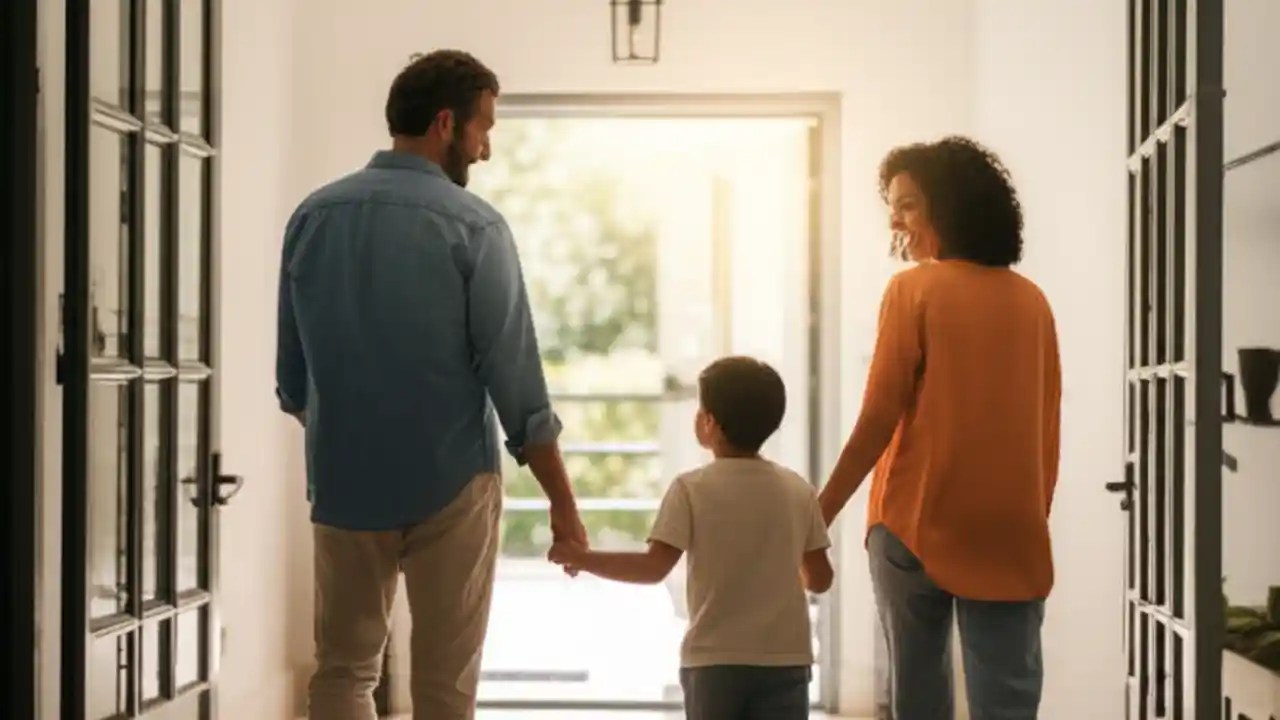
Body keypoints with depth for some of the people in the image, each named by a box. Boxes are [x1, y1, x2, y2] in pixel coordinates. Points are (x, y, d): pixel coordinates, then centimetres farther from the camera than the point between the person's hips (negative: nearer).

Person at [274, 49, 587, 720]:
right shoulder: (473, 225, -11)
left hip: (344, 482, 4)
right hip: (450, 482, -4)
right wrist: (562, 501, -5)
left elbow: (291, 376, 10)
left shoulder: (313, 216, 2)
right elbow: (514, 377, -12)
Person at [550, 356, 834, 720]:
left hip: (713, 660, -2)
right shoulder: (799, 490, 4)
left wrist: (581, 558, -3)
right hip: (785, 659, 2)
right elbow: (820, 579, 8)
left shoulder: (692, 489, -8)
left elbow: (654, 568, -14)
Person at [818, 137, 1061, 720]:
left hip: (918, 526, -3)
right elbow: (1046, 430, 11)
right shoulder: (1032, 302, 8)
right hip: (1010, 534, 3)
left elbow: (879, 419, -10)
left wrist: (820, 514, -3)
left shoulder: (914, 289, -6)